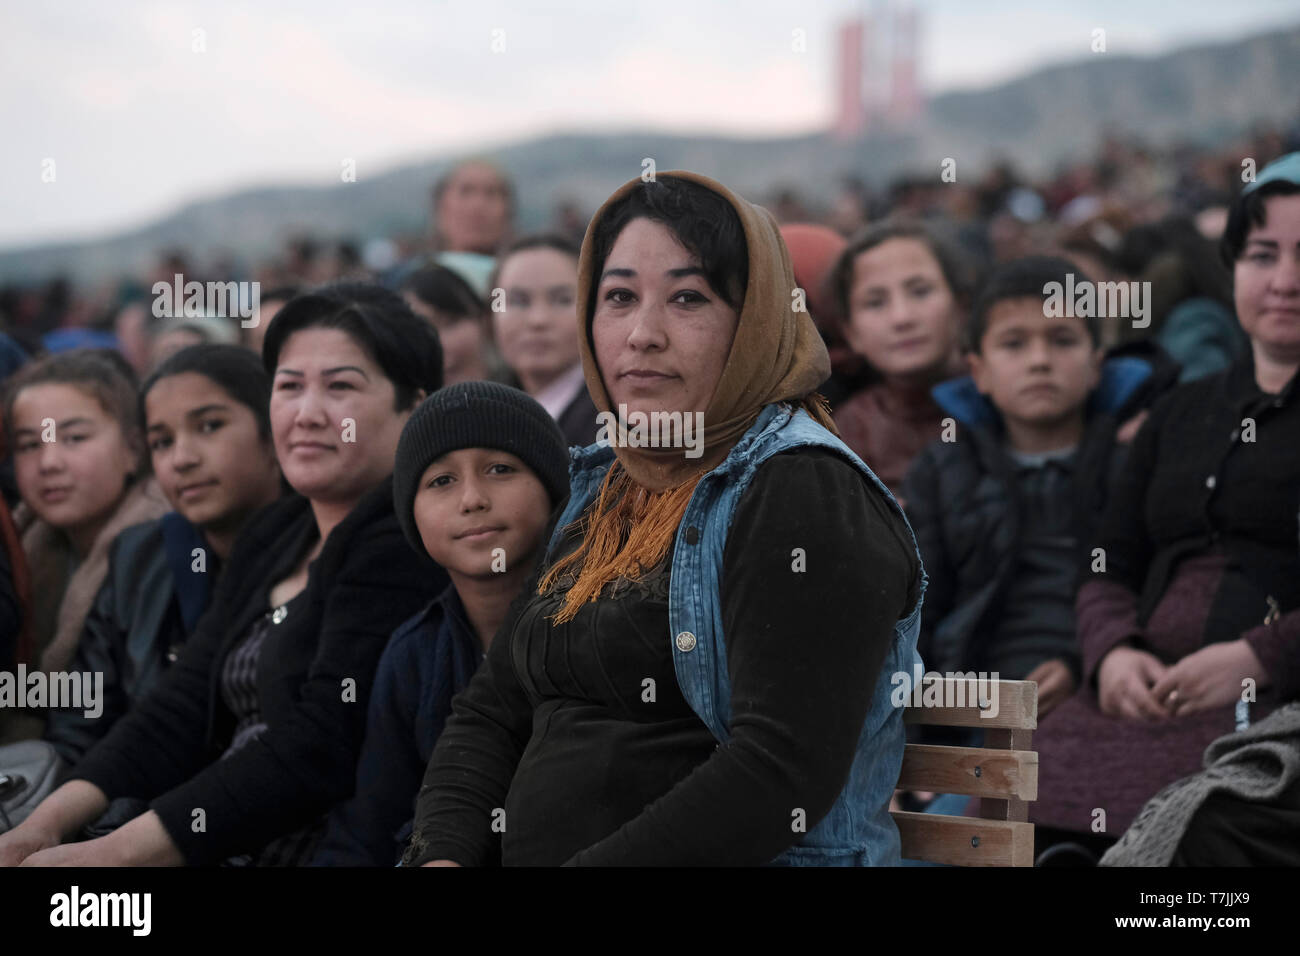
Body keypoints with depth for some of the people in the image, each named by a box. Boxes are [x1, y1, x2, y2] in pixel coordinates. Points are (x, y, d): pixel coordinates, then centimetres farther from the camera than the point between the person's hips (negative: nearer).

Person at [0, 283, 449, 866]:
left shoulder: (403, 544, -12)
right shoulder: (274, 537, 15)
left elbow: (319, 751, -19)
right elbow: (182, 708, 8)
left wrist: (113, 853, -21)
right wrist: (47, 822, -6)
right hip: (228, 851, 7)